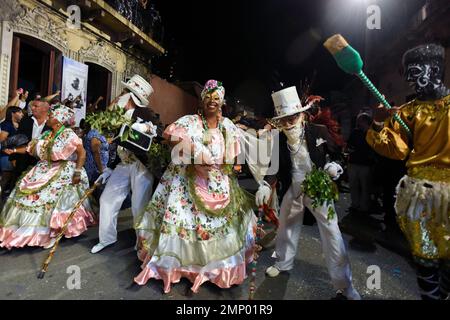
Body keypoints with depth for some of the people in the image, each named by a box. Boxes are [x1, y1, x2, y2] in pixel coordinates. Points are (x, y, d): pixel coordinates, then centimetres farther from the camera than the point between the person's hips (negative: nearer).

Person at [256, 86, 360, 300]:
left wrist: (334, 166, -20)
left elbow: (336, 154, 1)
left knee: (331, 233, 2)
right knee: (286, 229, 19)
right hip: (292, 191, 2)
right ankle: (283, 263, 47)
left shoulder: (319, 132, -13)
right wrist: (265, 185, -13)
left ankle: (344, 286, 22)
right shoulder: (278, 141, -11)